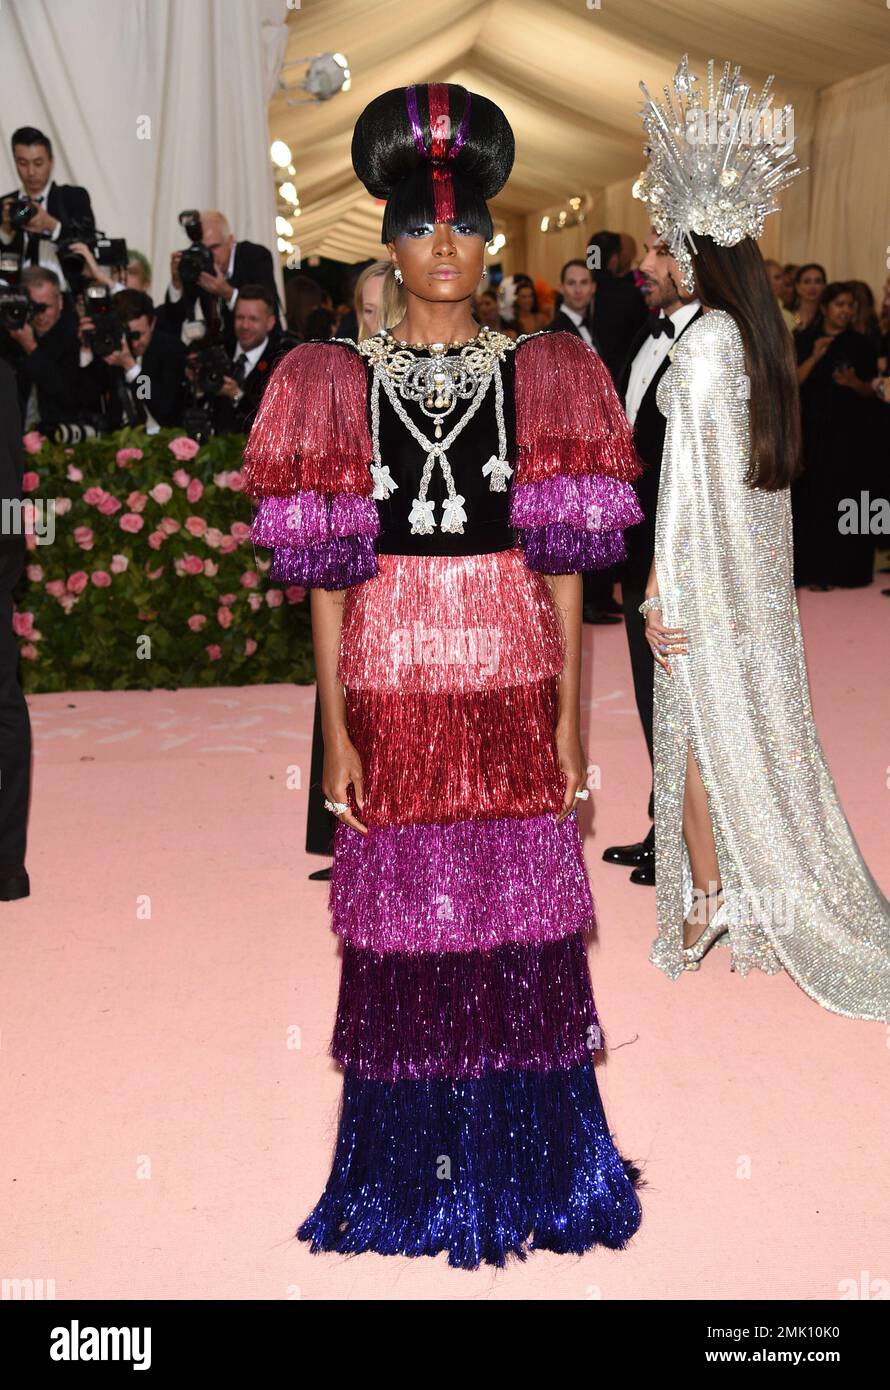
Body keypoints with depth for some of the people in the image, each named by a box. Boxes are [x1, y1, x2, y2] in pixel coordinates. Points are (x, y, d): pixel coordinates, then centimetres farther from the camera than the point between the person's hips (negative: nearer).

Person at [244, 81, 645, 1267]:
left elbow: (565, 566, 4)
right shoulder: (337, 382, 6)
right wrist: (335, 730, -2)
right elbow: (326, 573, 3)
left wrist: (569, 722, -1)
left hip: (512, 680, 0)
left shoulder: (542, 375, 7)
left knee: (523, 922, 4)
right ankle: (412, 1174, 23)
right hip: (393, 683, 0)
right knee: (402, 919, 4)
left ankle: (527, 1166, 23)